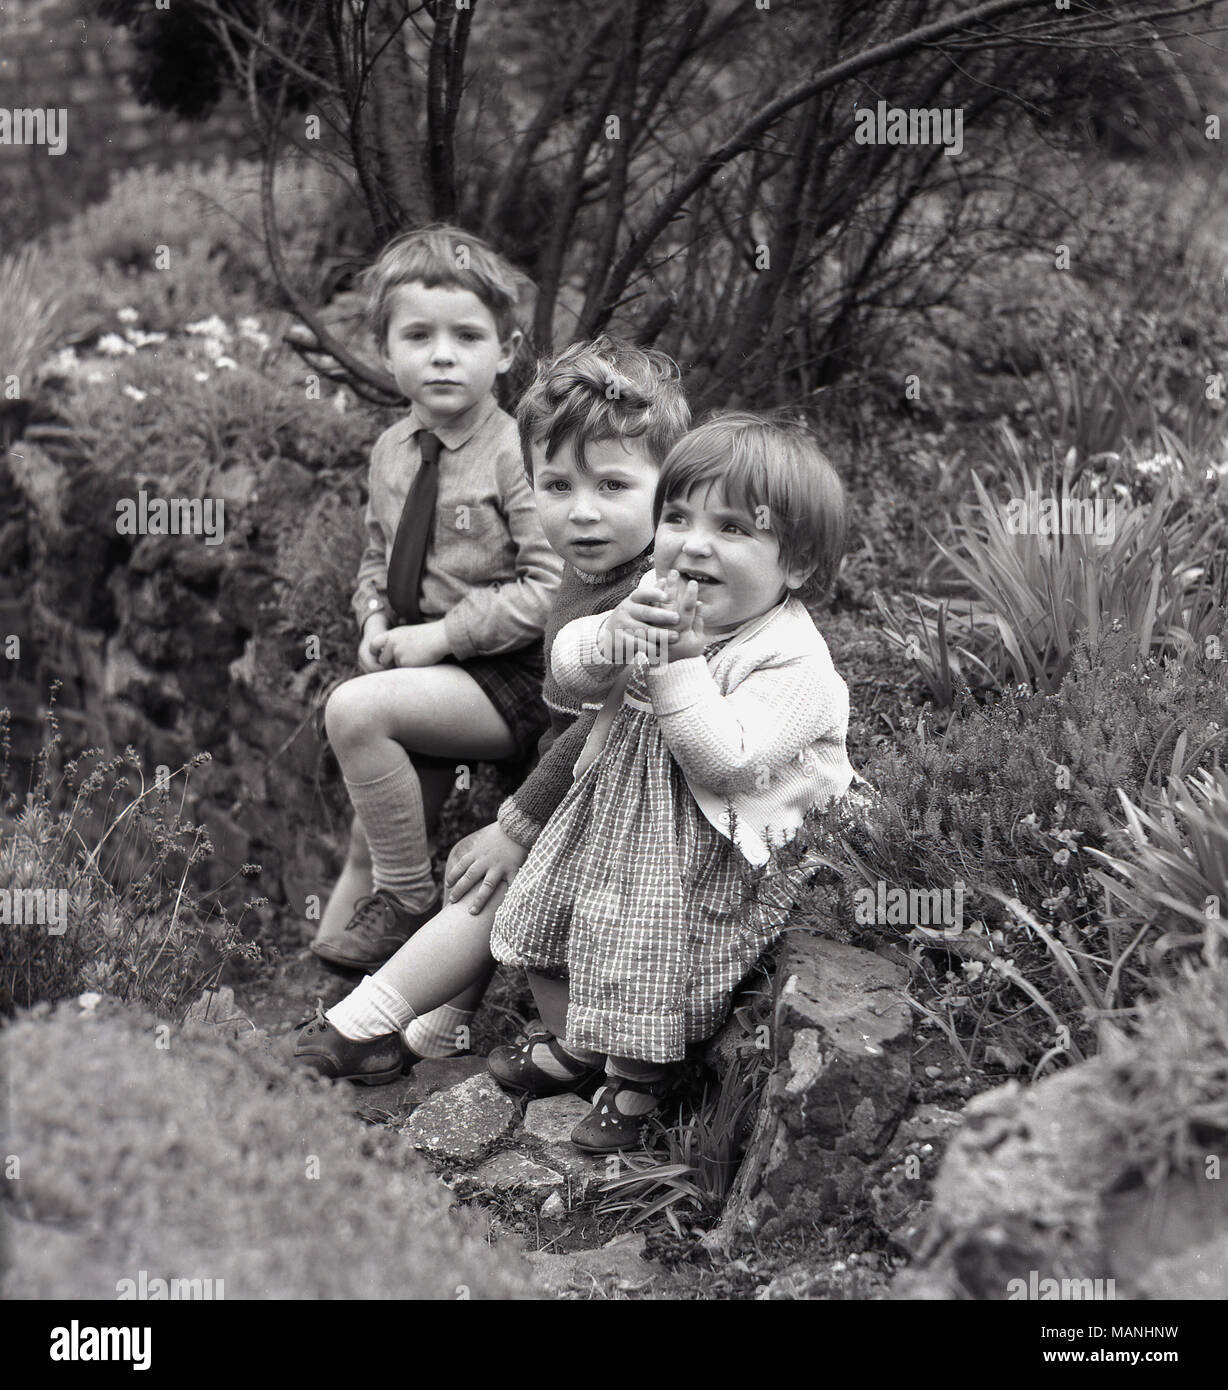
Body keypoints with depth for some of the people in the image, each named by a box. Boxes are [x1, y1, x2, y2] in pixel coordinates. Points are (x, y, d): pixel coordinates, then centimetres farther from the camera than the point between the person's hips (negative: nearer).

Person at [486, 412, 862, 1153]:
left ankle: (635, 1084, 28)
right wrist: (613, 634, -26)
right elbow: (568, 670, -3)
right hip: (616, 809, 8)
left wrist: (678, 662, -35)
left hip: (712, 850, -8)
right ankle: (570, 1043, 43)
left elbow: (725, 762, -32)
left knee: (652, 965, -3)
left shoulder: (795, 661, -27)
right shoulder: (659, 599, -4)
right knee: (547, 917, 18)